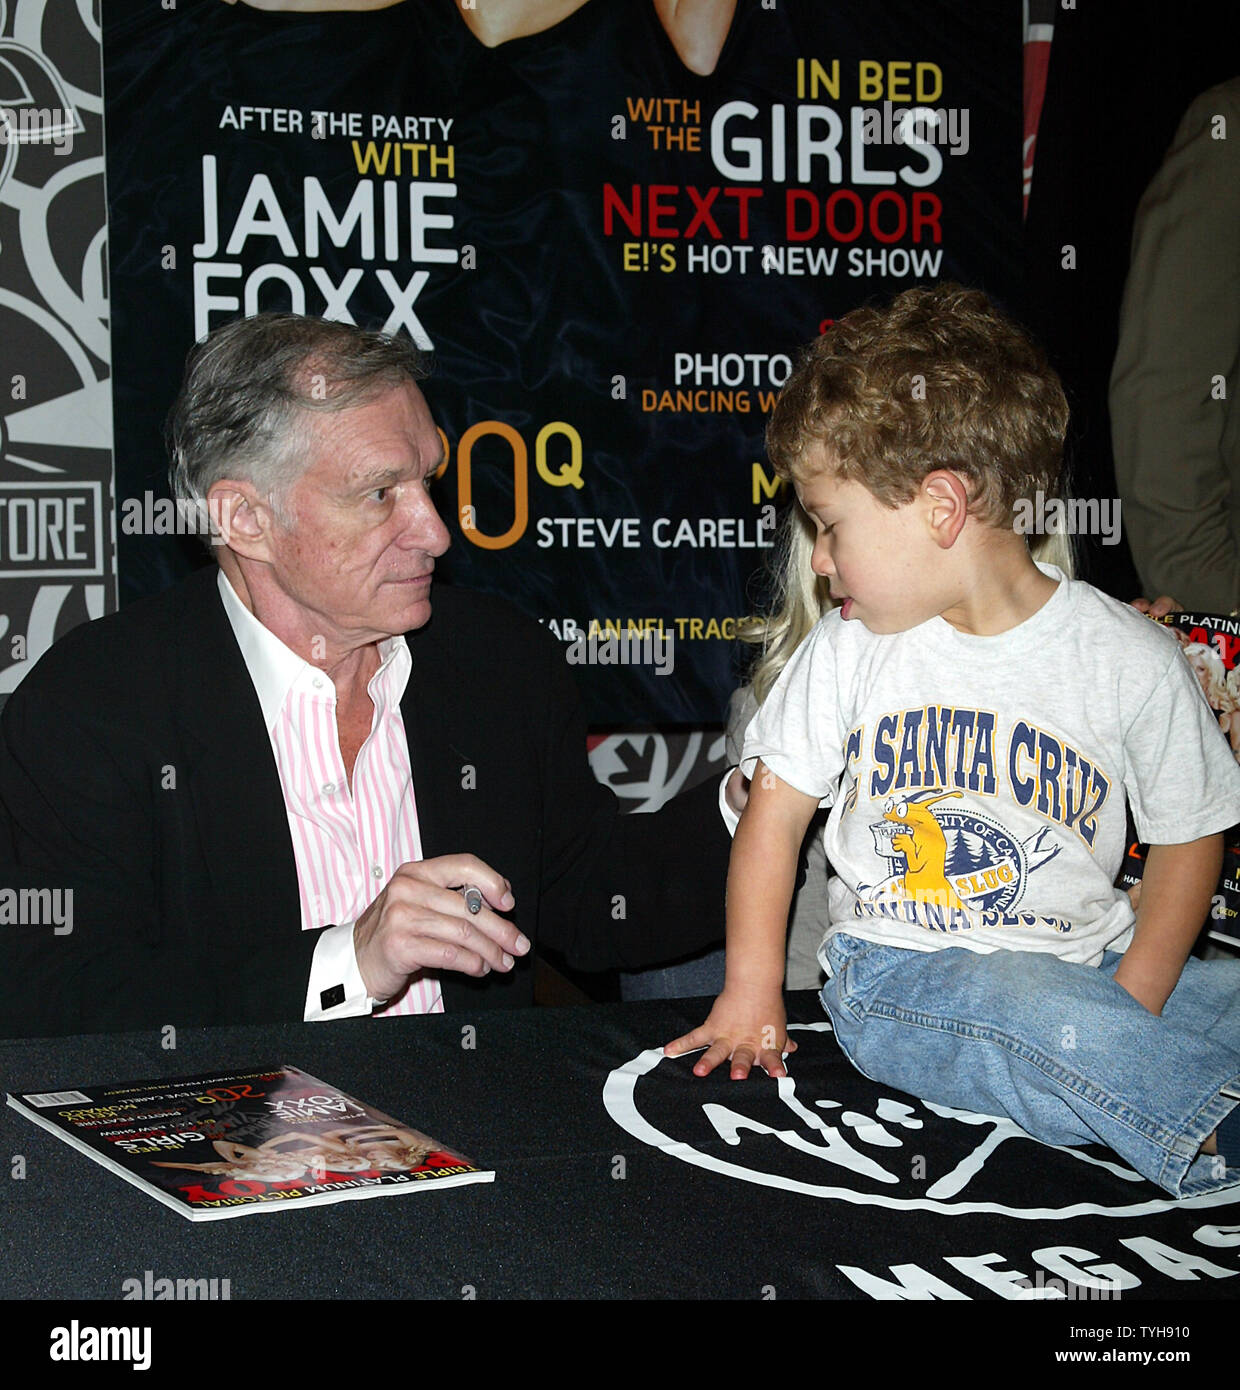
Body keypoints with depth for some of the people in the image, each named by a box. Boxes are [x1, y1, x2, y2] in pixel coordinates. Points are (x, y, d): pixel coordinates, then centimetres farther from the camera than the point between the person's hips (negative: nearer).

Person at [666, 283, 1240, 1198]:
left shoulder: (1131, 661, -5)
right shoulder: (849, 652, 0)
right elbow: (778, 807, 7)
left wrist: (1131, 1008, -9)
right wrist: (752, 990, 1)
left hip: (1092, 962, 2)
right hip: (896, 976, -2)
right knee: (1028, 1006, -33)